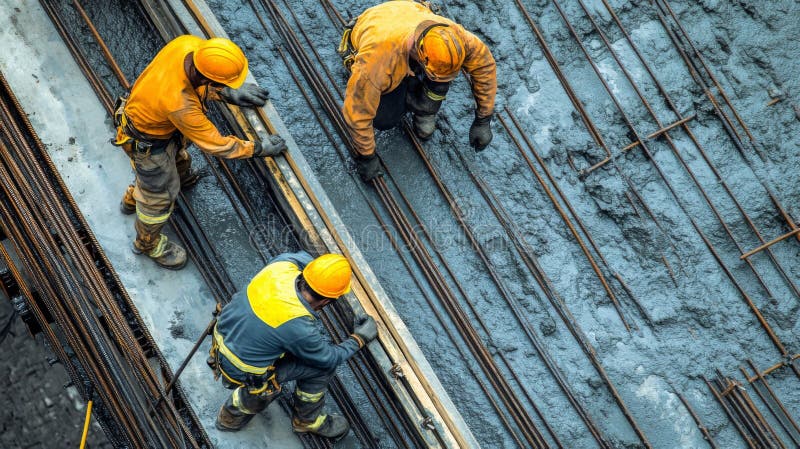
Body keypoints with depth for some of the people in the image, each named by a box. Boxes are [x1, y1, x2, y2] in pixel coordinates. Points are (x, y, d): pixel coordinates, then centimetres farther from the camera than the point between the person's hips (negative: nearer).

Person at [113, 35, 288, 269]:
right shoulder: (180, 105, -46)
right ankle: (148, 243, 49)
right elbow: (215, 144, -29)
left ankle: (132, 199, 64)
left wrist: (227, 93, -7)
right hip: (147, 142, -8)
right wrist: (259, 148, -17)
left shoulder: (189, 44, -29)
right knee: (160, 194, 17)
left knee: (178, 162, 34)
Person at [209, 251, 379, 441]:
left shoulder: (282, 265, -19)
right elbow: (329, 358, -11)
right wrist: (359, 338, 1)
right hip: (240, 373, -7)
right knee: (323, 366, 0)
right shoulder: (299, 327, -32)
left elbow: (300, 257, 9)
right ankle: (307, 420, 27)